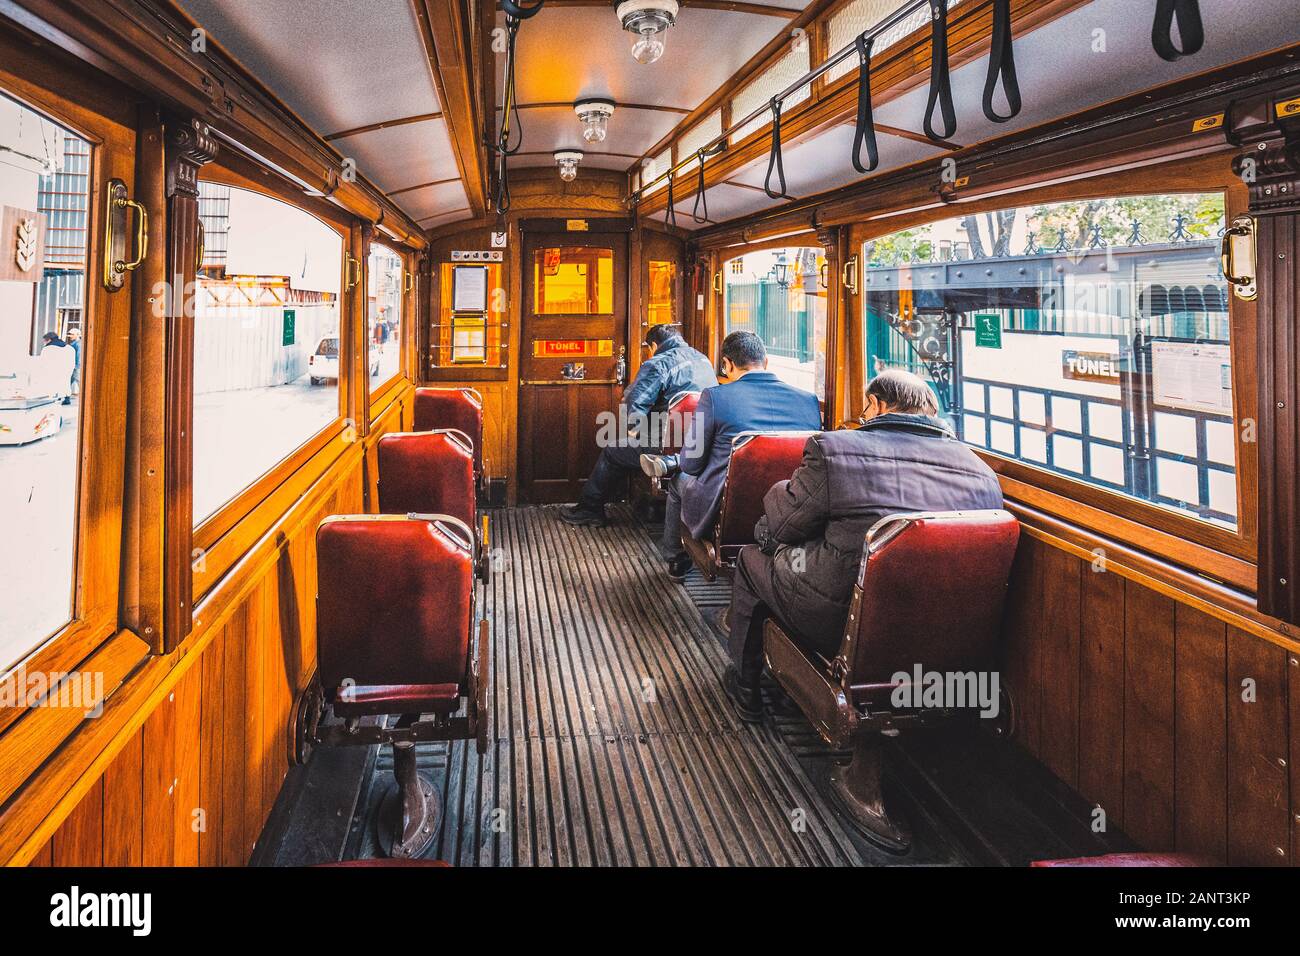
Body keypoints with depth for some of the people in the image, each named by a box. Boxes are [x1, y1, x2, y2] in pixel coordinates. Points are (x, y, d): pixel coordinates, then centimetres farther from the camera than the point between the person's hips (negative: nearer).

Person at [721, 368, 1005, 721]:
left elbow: (778, 526, -4)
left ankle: (745, 687, 39)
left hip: (840, 628, -6)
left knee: (752, 557, 21)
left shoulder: (832, 448, -17)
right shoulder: (985, 475, -4)